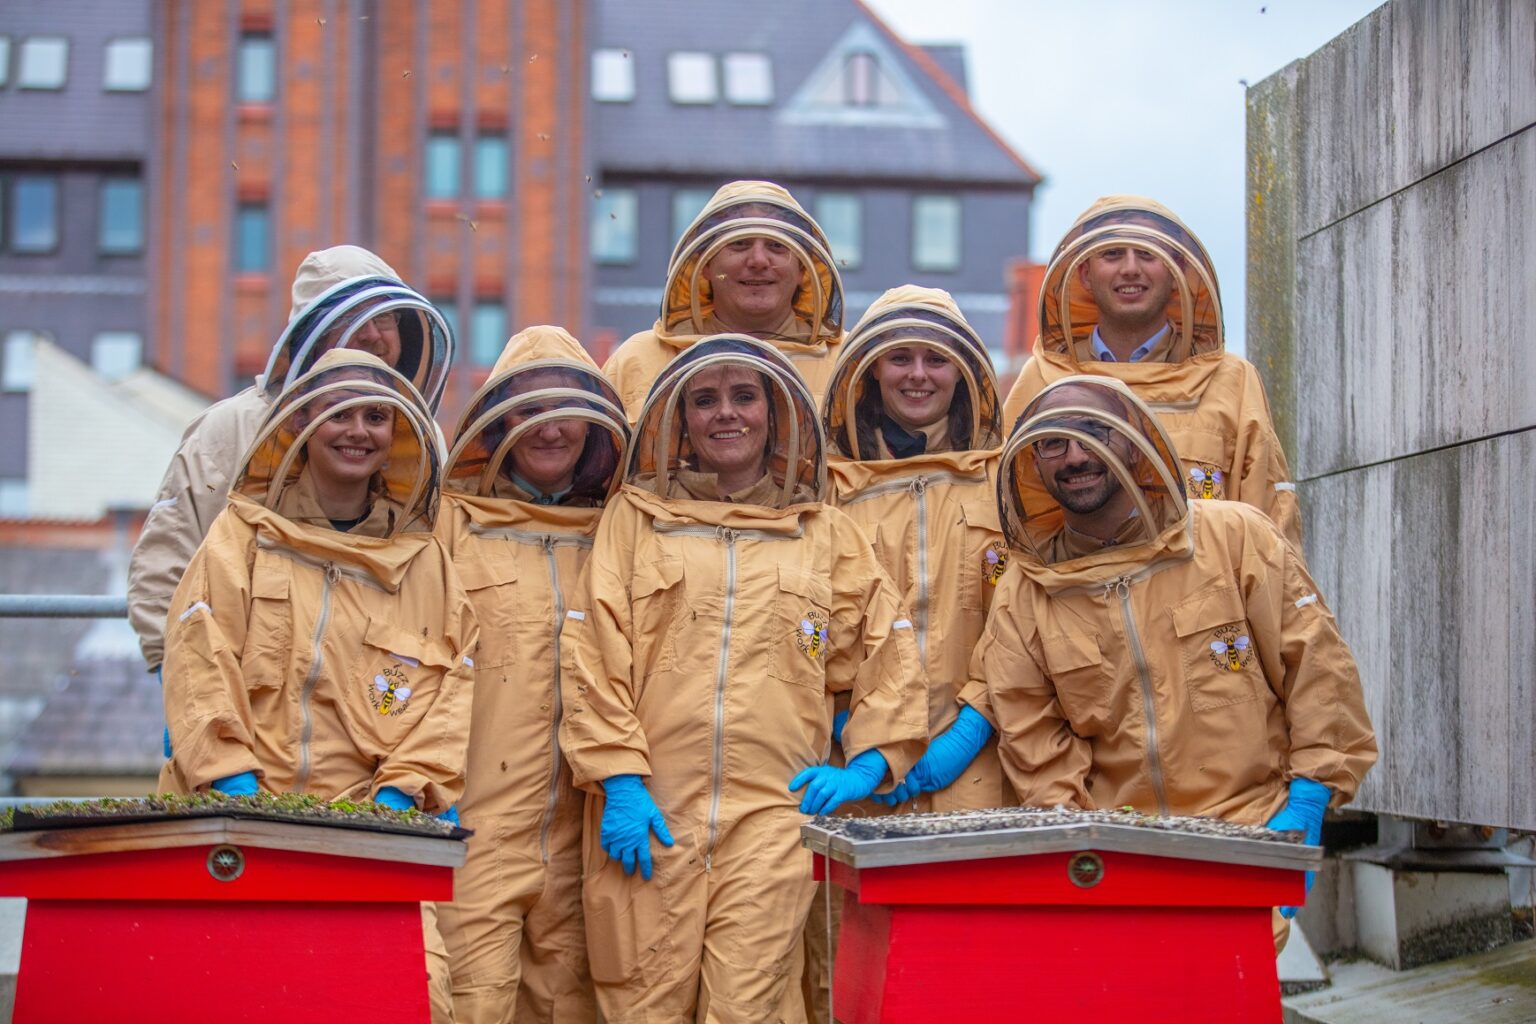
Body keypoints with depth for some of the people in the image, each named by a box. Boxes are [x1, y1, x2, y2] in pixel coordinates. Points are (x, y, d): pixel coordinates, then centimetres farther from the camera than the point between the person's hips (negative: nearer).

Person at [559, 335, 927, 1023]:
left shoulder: (825, 534, 17)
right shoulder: (635, 517, 14)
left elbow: (889, 651, 17)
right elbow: (594, 656, 5)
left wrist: (866, 765, 3)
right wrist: (618, 779, -6)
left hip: (773, 814, 0)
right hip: (649, 812, 0)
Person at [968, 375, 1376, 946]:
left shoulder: (1235, 536, 4)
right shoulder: (1024, 595, 9)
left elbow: (1315, 668, 4)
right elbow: (1033, 741, 9)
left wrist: (1303, 811, -3)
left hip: (1244, 835, -2)